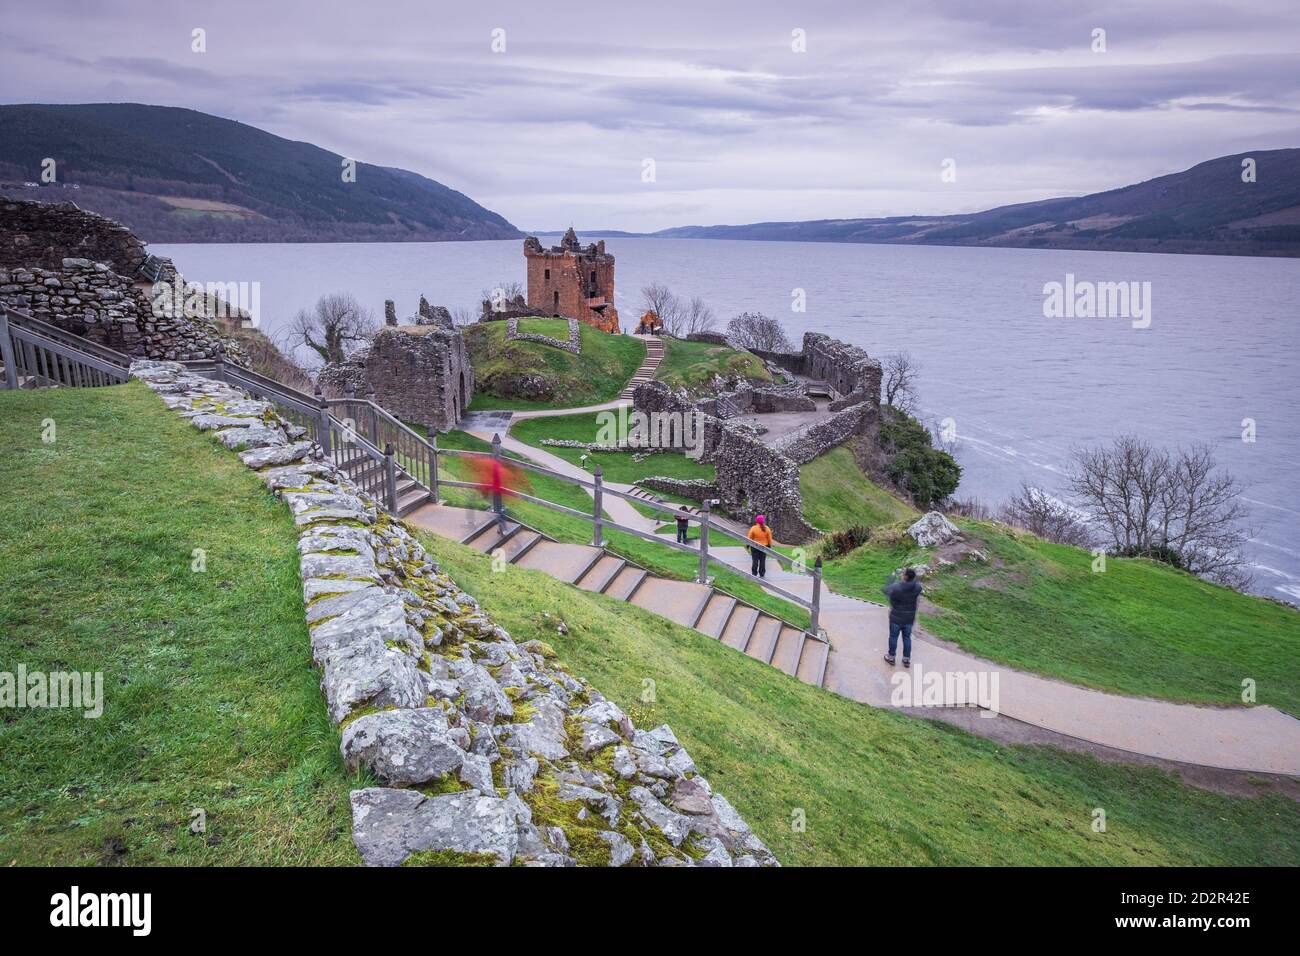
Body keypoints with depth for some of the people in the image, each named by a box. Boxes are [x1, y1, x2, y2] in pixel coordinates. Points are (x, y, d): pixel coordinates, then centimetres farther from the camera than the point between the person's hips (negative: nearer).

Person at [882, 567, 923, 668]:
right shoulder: (917, 587, -16)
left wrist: (892, 577, 4)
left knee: (893, 637, 15)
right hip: (909, 618, 3)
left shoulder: (896, 587, -27)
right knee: (907, 638, 18)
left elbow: (886, 590, -5)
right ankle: (907, 660, 28)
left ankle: (891, 657, 30)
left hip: (896, 618, -3)